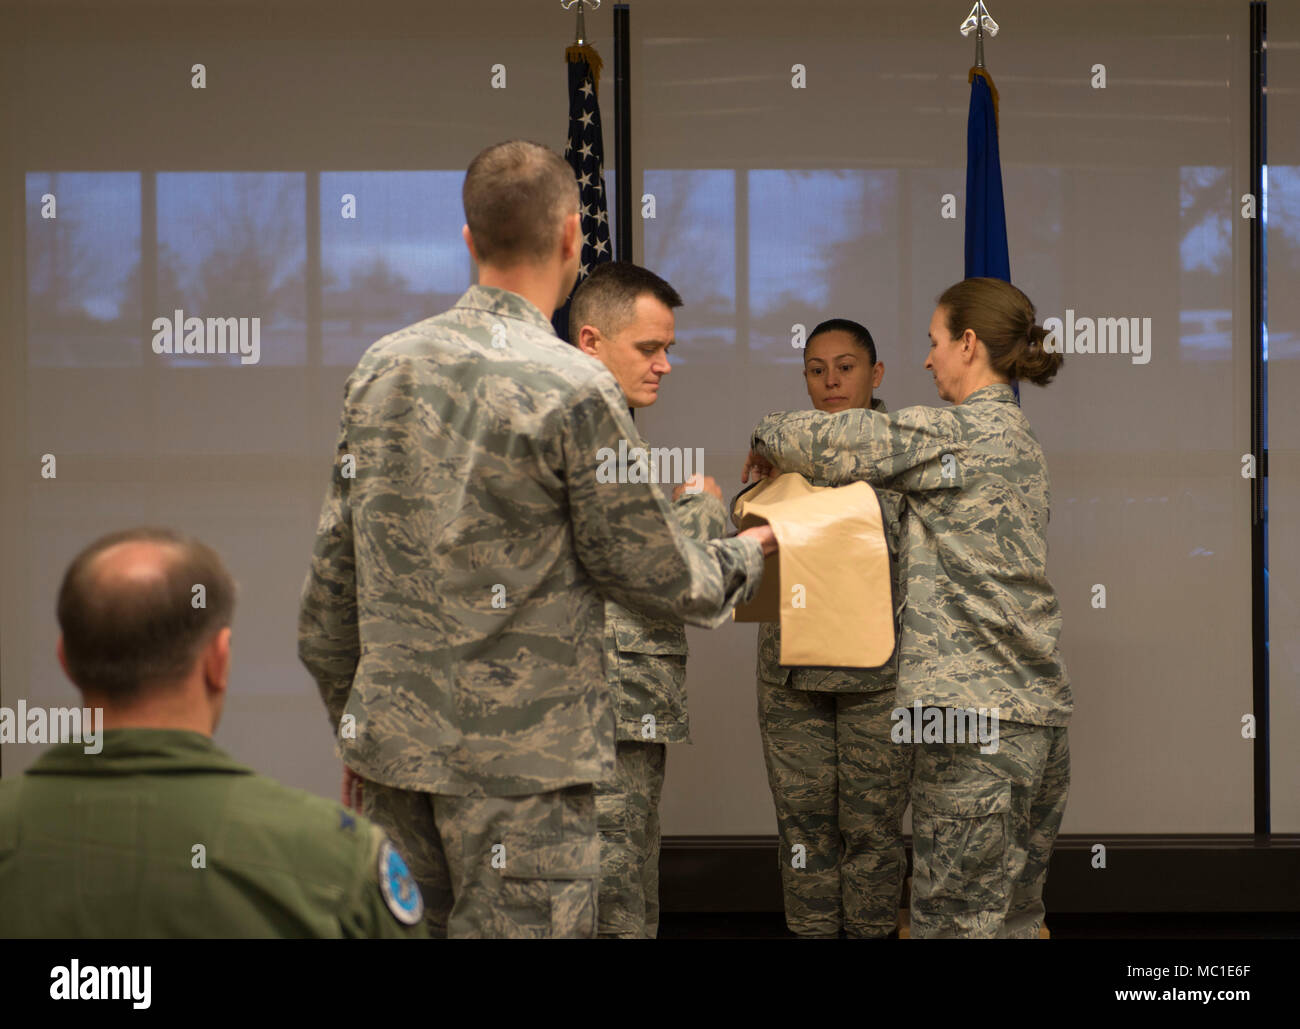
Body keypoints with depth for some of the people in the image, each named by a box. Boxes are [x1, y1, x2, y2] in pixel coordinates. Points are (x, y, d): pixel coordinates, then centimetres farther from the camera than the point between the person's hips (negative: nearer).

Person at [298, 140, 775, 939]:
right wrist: (745, 557, 15)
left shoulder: (383, 367, 5)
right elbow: (653, 573, -6)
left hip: (393, 735, 7)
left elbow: (334, 570, 10)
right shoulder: (575, 390, -14)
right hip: (521, 754, -6)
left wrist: (350, 725, 20)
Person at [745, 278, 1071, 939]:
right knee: (1015, 918, 11)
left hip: (975, 715, -9)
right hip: (1042, 712, 9)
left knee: (954, 917, -6)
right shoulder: (1020, 440, 19)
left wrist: (767, 439, 13)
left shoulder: (954, 433, -10)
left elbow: (829, 442, -10)